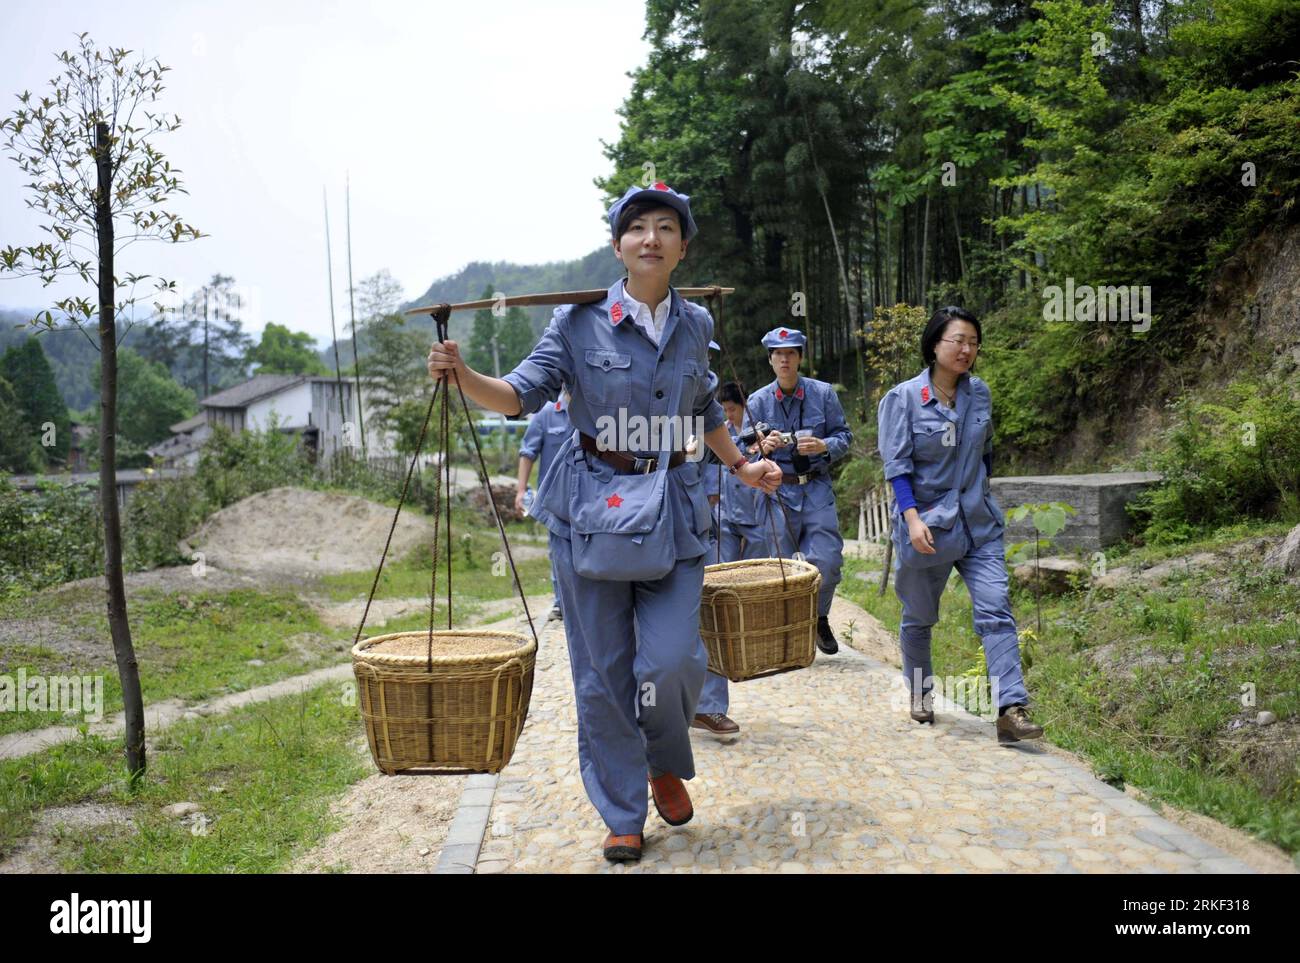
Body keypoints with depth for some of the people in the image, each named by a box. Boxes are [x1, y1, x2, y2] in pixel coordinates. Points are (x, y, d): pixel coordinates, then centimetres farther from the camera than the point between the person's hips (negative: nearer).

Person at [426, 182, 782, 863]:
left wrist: (741, 466, 20)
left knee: (673, 661, -9)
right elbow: (523, 393, -6)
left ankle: (666, 764, 26)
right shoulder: (580, 320, -2)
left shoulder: (694, 325, 9)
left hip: (673, 512, 2)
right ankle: (623, 817, 21)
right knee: (601, 671, 4)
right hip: (591, 510, -2)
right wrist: (462, 376, -23)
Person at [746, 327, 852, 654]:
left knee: (826, 560, -8)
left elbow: (844, 435, 4)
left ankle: (820, 619, 19)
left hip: (817, 488, 0)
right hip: (778, 490, 0)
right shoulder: (758, 401, 2)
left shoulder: (823, 393, 2)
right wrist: (764, 447, -18)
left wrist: (823, 446, -17)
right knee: (783, 563, 1)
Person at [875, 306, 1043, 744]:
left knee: (996, 611, -11)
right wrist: (912, 518, -22)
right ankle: (920, 695, 33)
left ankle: (1011, 710, -13)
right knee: (919, 617, 12)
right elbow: (897, 466, -13)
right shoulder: (903, 398, -8)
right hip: (925, 524, -3)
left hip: (978, 522, 3)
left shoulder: (980, 393, 5)